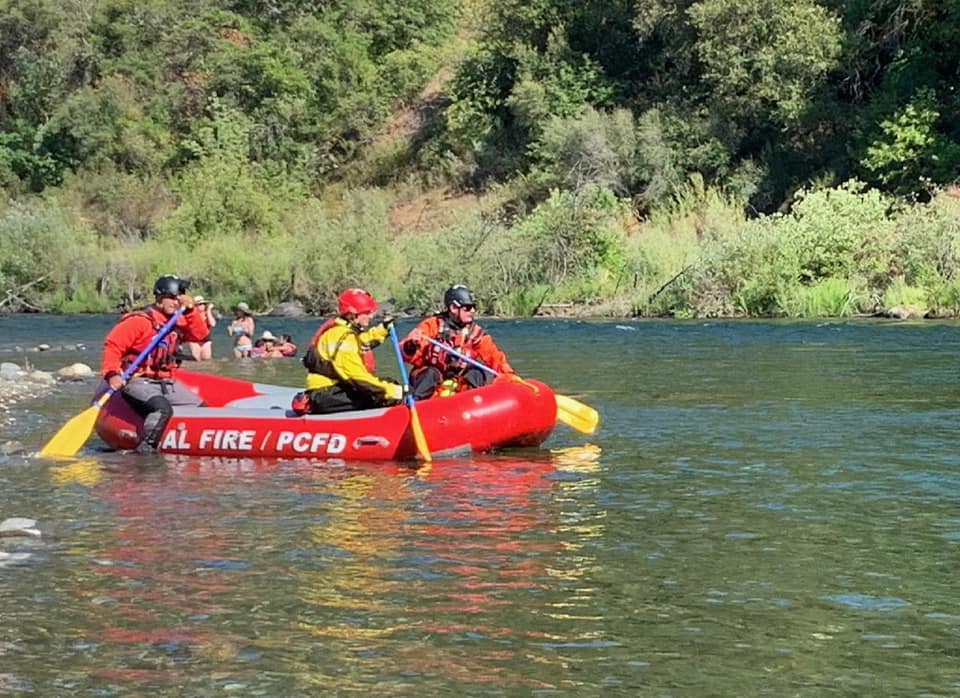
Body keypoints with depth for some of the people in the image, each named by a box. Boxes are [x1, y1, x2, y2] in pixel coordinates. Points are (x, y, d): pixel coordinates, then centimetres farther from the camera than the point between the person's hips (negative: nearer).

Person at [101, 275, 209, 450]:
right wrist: (112, 374, -28)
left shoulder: (177, 322, 13)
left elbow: (200, 334, 4)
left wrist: (190, 310, -8)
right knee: (163, 409, -34)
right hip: (138, 382, -8)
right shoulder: (139, 320, -11)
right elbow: (112, 345, -15)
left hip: (167, 382, 8)